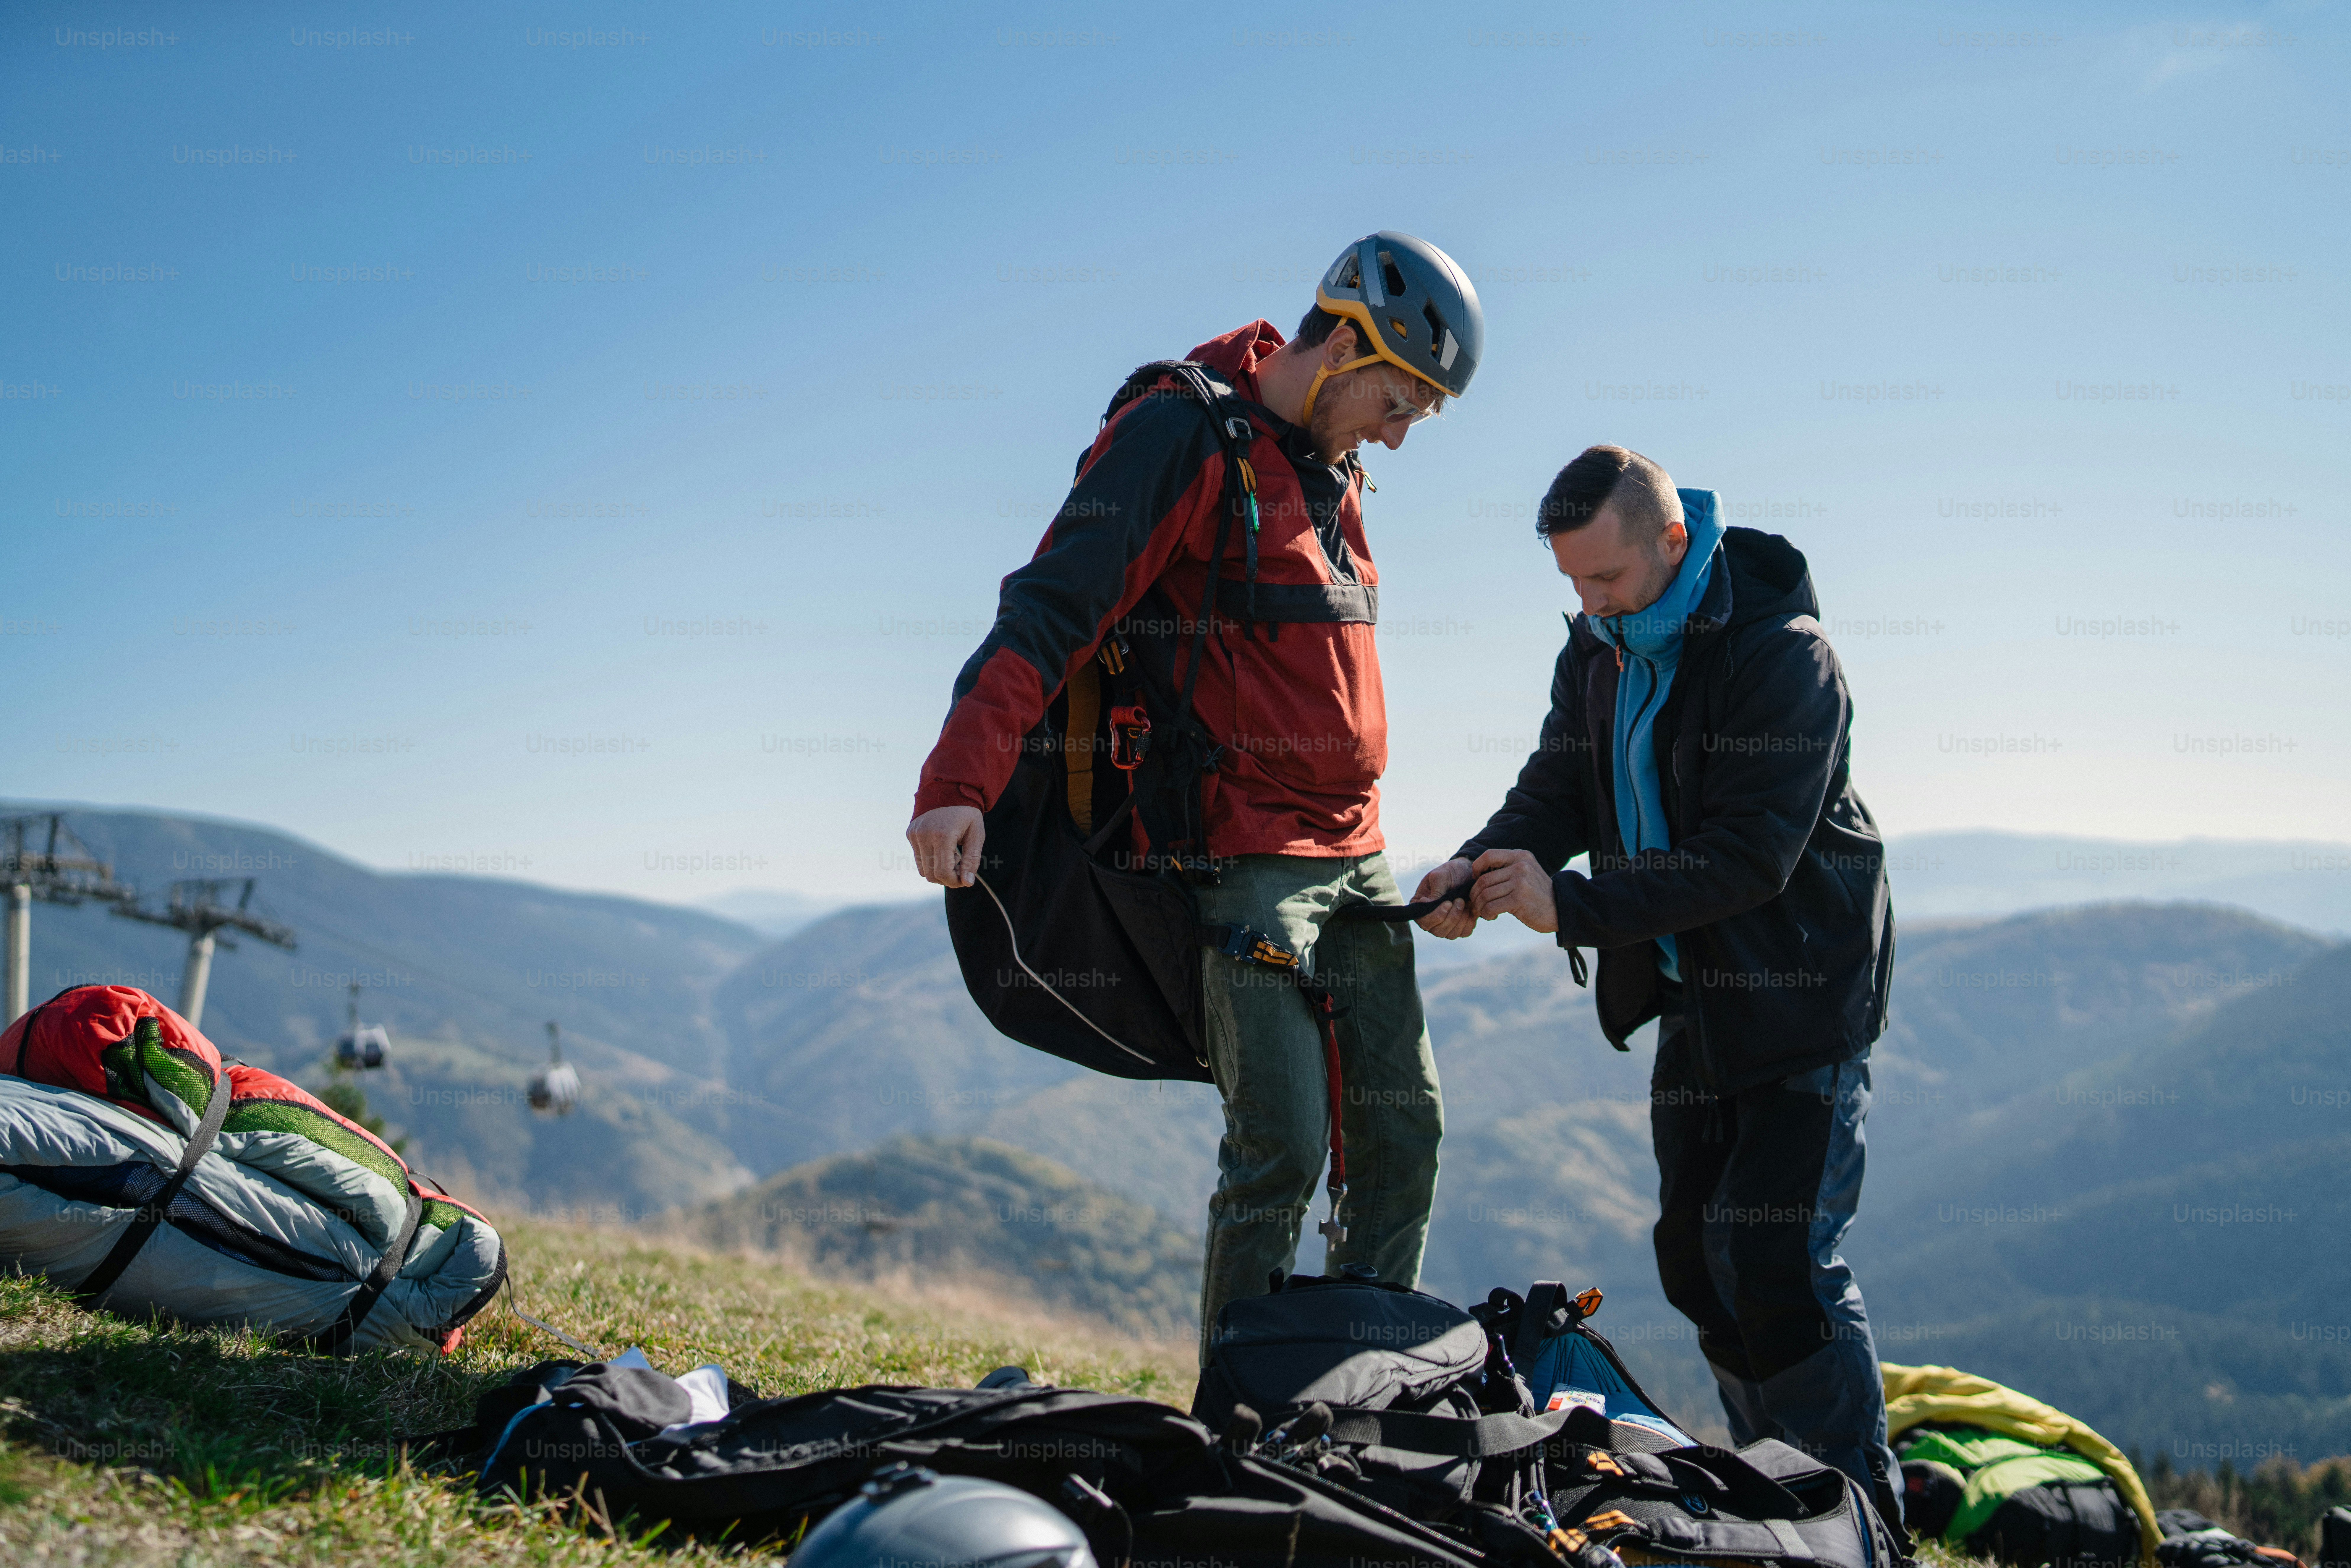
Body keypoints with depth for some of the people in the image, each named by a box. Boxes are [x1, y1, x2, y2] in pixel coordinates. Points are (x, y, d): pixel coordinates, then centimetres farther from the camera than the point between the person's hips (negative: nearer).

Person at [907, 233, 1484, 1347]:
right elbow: (1050, 610, -20)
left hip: (1353, 858, 9)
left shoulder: (1331, 471, 17)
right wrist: (958, 782, -32)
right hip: (1247, 862, -8)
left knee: (1402, 1137, 8)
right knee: (1280, 1154, -9)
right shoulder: (1181, 435, -10)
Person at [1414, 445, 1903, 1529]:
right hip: (1691, 1000, 8)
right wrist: (1478, 870, -21)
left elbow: (1751, 856, -27)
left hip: (1801, 991, -8)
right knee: (1696, 1255, 10)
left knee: (1775, 1256, -13)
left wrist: (1571, 907, -31)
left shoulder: (1782, 653, -21)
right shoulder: (1596, 650, 4)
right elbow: (1555, 793, 1)